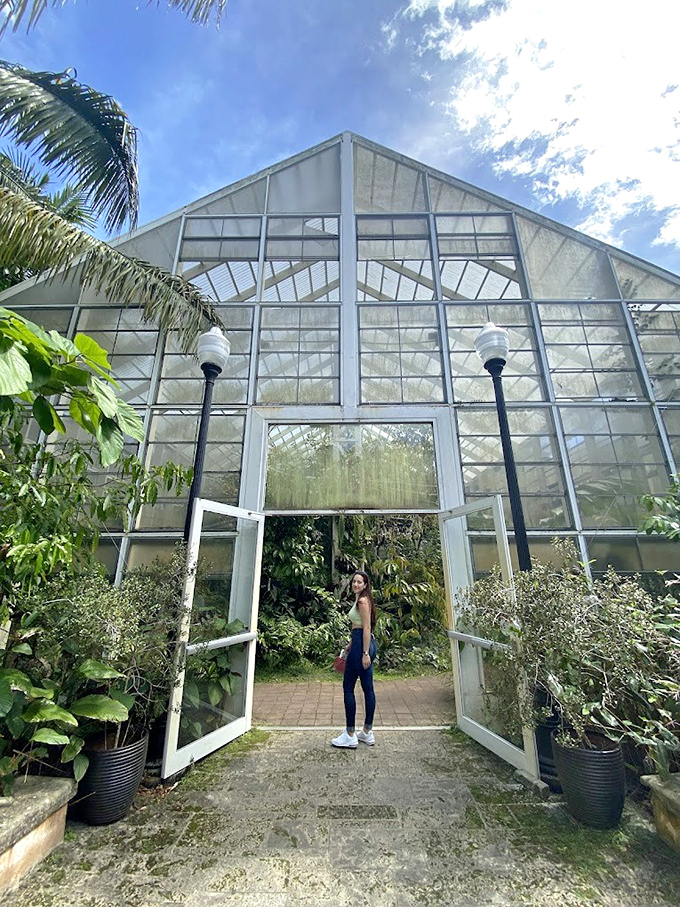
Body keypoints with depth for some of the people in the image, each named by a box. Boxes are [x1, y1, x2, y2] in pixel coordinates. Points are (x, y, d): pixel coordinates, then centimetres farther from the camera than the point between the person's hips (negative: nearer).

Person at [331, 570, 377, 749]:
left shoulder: (362, 601, -15)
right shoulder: (362, 600, 14)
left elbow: (366, 628, -19)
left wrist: (365, 653, -21)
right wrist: (350, 644, 25)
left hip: (362, 645, -10)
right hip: (363, 644, 10)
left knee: (348, 687, 0)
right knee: (368, 688, 13)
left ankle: (350, 736, 8)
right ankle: (367, 732, 24)